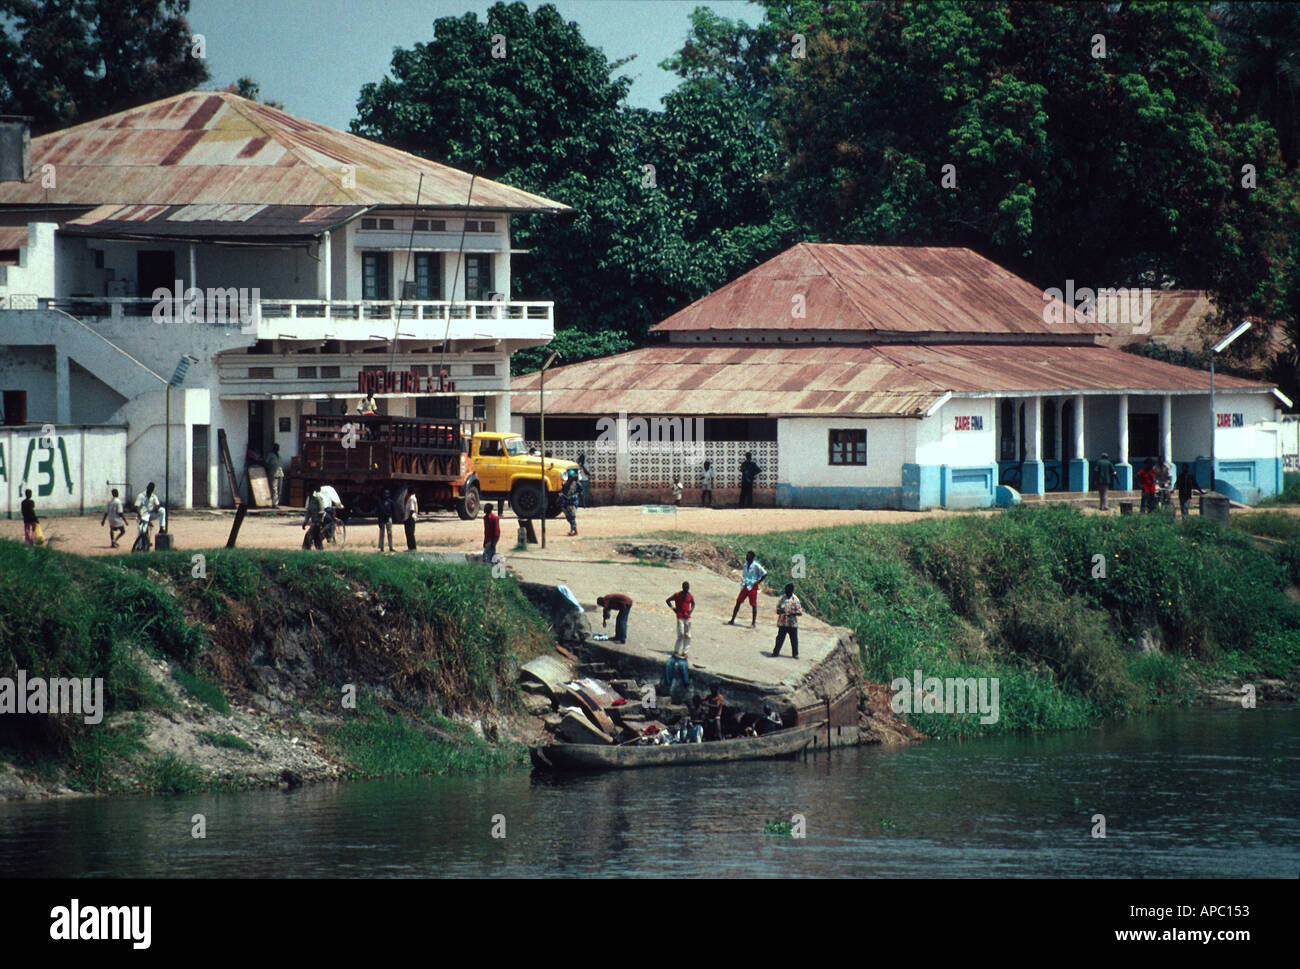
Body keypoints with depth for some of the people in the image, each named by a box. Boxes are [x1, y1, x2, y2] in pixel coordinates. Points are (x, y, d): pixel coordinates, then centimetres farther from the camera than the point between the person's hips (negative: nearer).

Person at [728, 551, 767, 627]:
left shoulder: (756, 566, -11)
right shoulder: (745, 565, 10)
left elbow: (764, 573, -12)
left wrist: (758, 581, -13)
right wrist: (743, 581, 7)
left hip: (752, 587, -7)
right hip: (745, 586, 7)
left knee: (753, 605, -1)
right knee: (738, 602, 4)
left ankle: (753, 623, 4)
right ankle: (732, 620, 10)